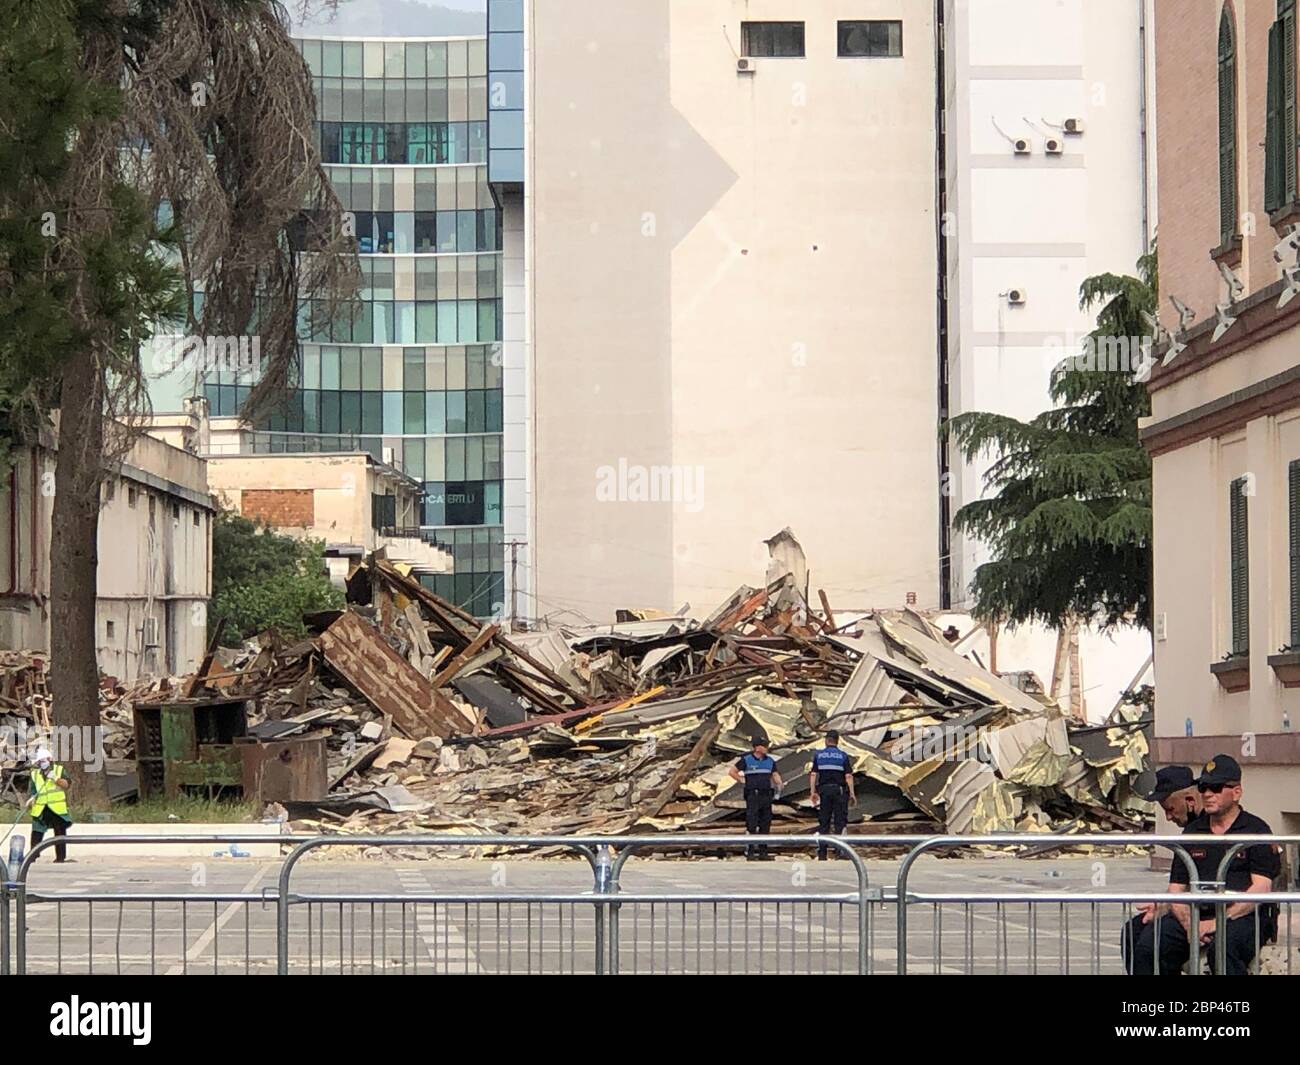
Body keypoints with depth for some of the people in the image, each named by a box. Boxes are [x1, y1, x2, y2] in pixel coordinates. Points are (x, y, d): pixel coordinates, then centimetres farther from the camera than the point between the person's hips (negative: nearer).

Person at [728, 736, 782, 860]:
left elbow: (775, 775, 15)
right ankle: (750, 853, -6)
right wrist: (742, 781, -3)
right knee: (752, 825, -8)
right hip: (753, 795, -5)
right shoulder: (746, 760, -3)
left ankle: (763, 852, 13)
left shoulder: (770, 761, 12)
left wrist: (778, 784, -5)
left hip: (766, 794, 5)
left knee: (765, 824, 7)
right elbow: (732, 771, 3)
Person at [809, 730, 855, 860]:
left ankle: (821, 853, 5)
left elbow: (813, 774, 1)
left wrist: (813, 792, 5)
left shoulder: (818, 755, 5)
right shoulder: (843, 756, 0)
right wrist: (852, 793, -2)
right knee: (840, 821, 0)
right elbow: (848, 776, -6)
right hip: (839, 790, -2)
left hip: (824, 790, 2)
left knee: (823, 822, 6)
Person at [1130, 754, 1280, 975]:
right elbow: (1176, 889, 16)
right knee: (1147, 945, -20)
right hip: (1198, 915, 5)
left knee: (1222, 947, -39)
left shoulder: (1256, 830, 4)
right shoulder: (1192, 832, 20)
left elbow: (1261, 888, -7)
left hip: (1245, 917, -5)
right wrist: (1189, 924, -6)